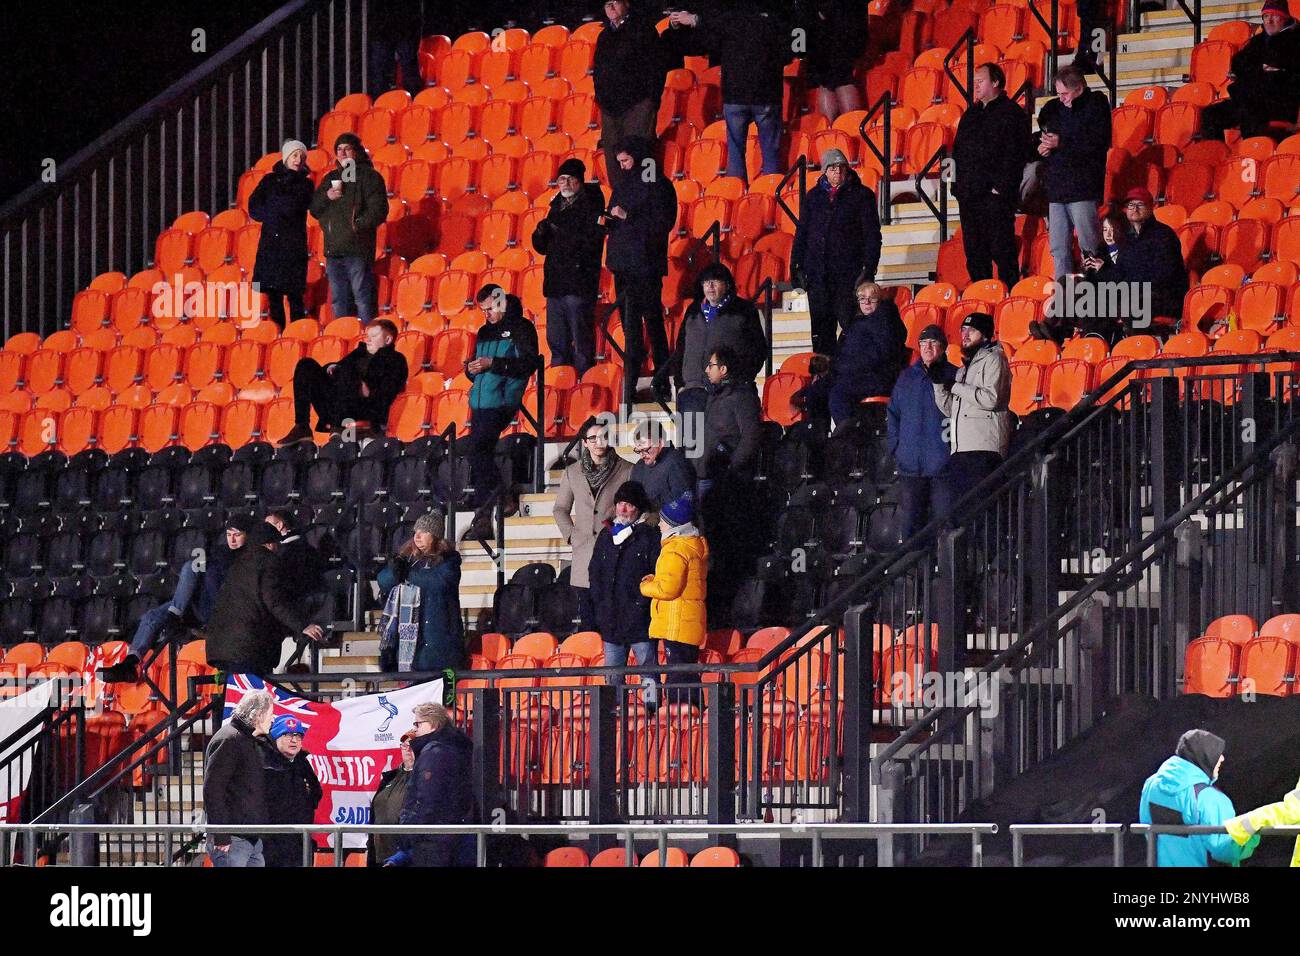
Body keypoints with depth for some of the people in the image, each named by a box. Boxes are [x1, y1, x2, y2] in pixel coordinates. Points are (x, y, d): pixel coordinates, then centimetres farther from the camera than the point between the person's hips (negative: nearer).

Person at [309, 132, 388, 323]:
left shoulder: (369, 176, 1)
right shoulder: (331, 178, 19)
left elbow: (378, 210, -7)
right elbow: (314, 210, 17)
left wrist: (358, 225, -14)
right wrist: (326, 196, -2)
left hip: (358, 250, -6)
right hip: (333, 248, 6)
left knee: (363, 298, -10)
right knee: (339, 300, 10)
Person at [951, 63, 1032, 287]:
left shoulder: (1012, 113, -4)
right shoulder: (971, 114, 19)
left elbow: (1016, 155, -11)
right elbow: (957, 149, 23)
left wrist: (1002, 187, -17)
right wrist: (958, 183, 12)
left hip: (996, 195, -8)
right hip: (969, 193, 8)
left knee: (1001, 249, -9)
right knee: (974, 251, 9)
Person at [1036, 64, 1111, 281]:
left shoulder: (1096, 105, -2)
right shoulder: (1054, 108, 15)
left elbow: (1098, 142, -14)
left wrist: (1060, 143, -13)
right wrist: (1043, 147, 0)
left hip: (1083, 189, -7)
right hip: (1056, 188, 7)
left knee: (1089, 245, -8)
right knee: (1058, 248, 7)